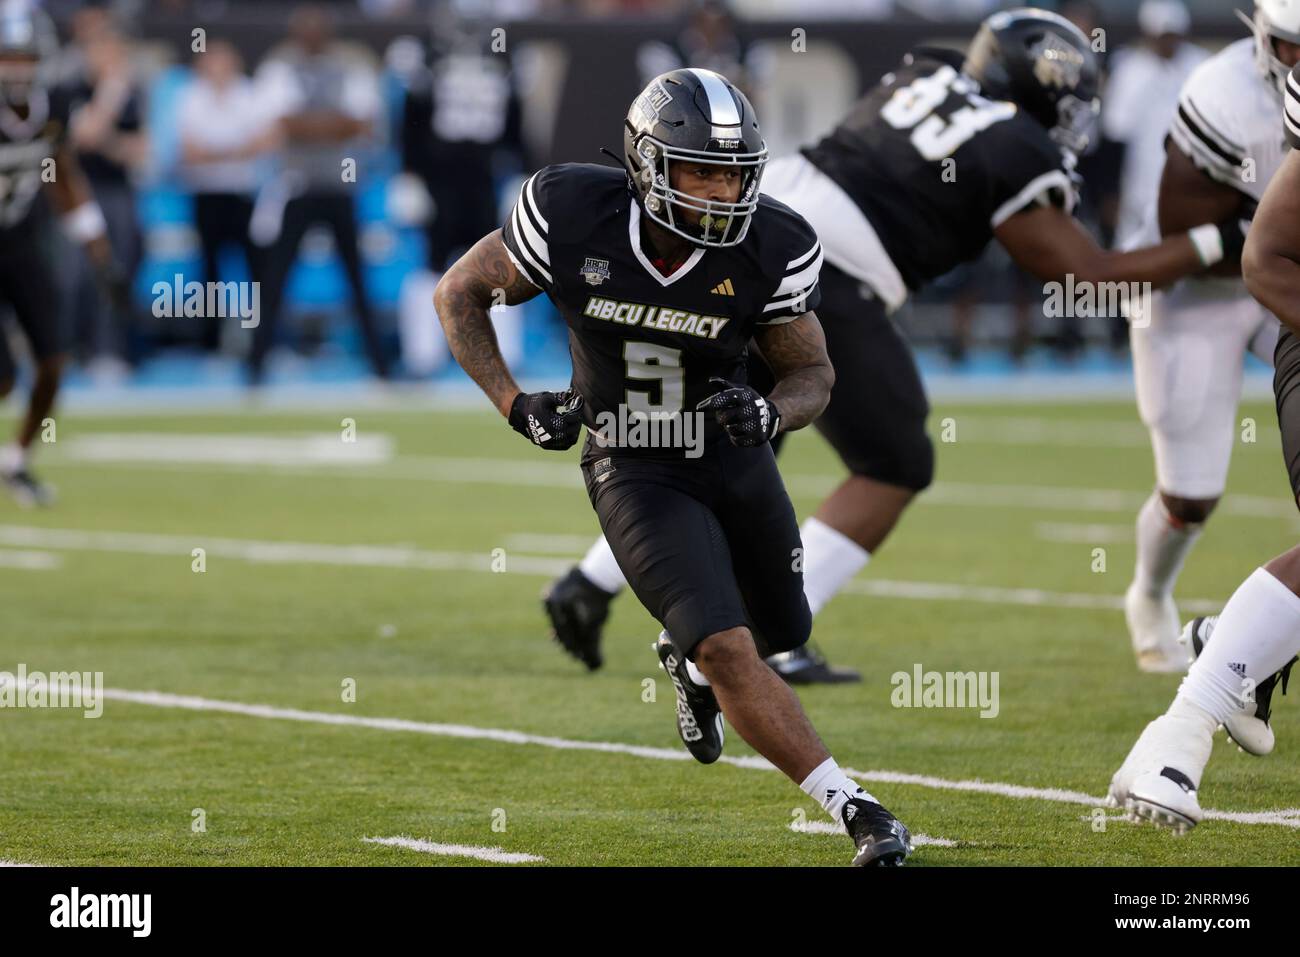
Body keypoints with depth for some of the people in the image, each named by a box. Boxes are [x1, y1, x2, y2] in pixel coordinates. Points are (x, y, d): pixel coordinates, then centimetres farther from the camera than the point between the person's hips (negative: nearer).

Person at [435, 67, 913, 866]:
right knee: (731, 651, -19)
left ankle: (690, 661, 56)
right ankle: (857, 812, -14)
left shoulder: (772, 250, -20)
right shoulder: (573, 217, -23)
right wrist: (518, 406, -17)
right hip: (635, 474, -3)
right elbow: (460, 294, -7)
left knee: (783, 632, 22)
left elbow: (814, 372, -5)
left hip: (737, 461, 3)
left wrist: (772, 413, -28)